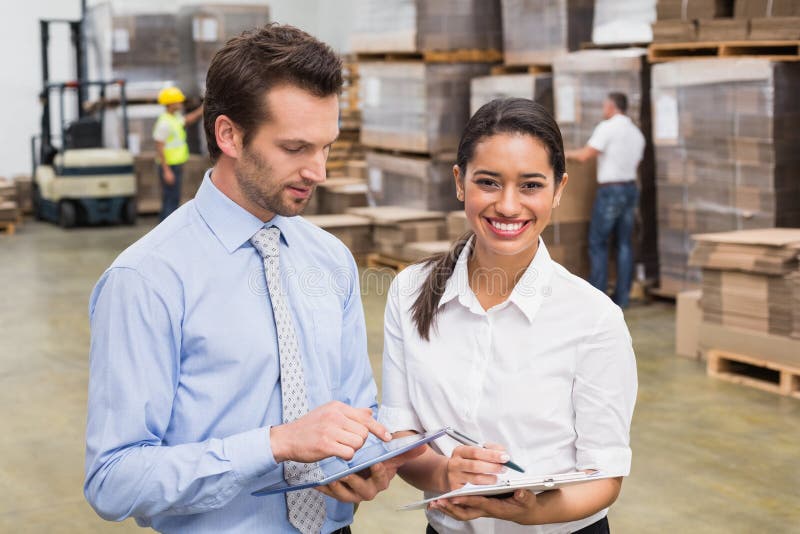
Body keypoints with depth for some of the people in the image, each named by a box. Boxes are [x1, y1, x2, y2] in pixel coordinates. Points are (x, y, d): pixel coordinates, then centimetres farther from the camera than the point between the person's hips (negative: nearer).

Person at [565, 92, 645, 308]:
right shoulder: (637, 134, 12)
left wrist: (567, 153, 5)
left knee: (598, 243, 0)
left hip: (610, 191, -7)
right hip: (631, 189, 7)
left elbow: (585, 155, -16)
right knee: (624, 244, 7)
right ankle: (622, 297, 7)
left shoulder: (606, 127, -11)